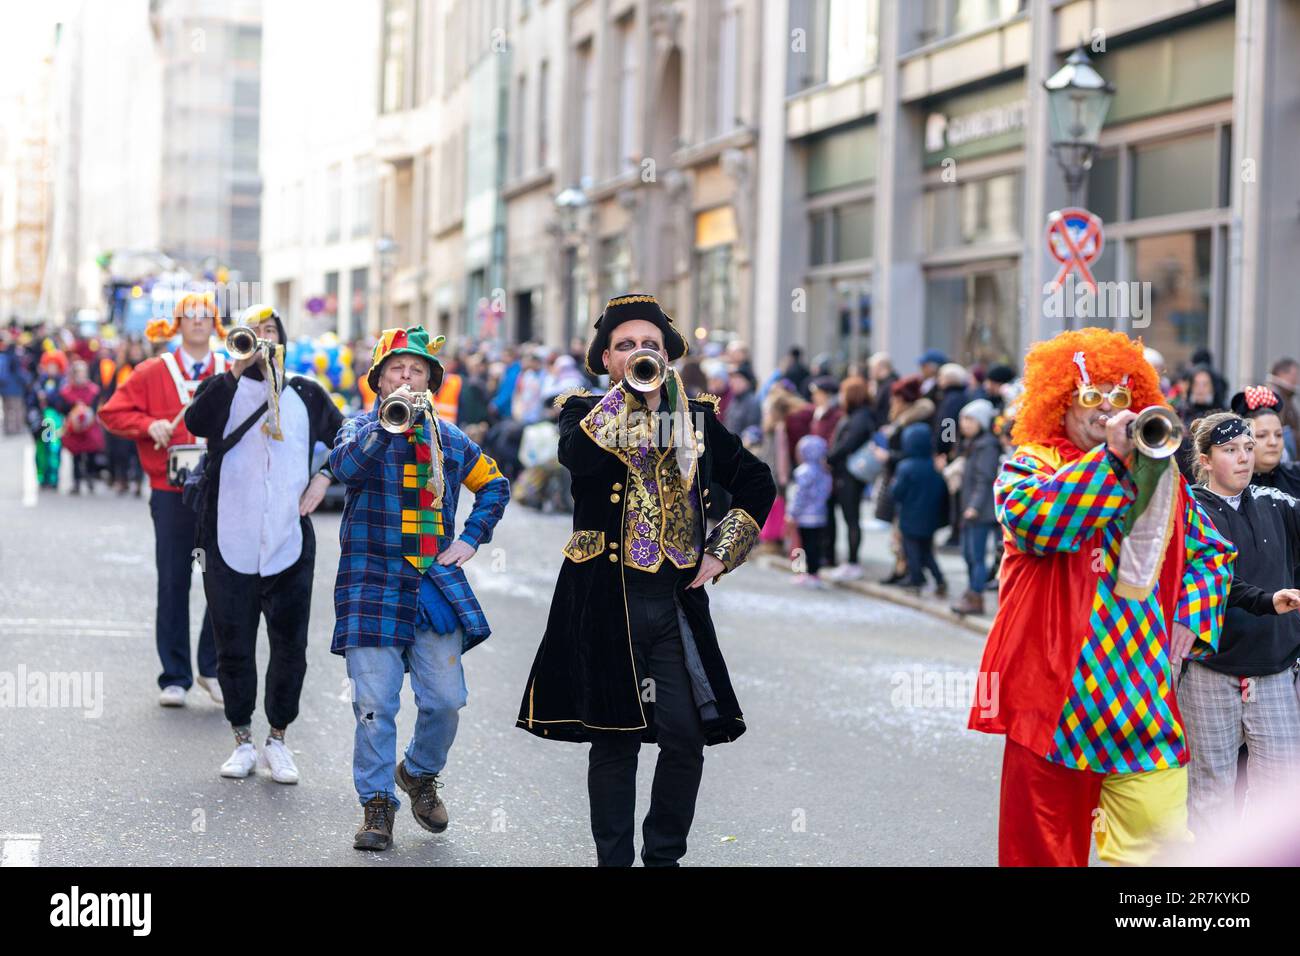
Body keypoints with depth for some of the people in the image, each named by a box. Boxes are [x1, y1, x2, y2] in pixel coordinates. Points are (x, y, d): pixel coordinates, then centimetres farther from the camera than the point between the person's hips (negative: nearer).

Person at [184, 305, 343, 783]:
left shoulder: (307, 394, 11)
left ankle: (278, 740, 16)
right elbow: (197, 424, -17)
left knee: (290, 646, 2)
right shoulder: (222, 388, 5)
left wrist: (324, 477, 8)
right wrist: (235, 370, -23)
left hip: (290, 542, 1)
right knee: (234, 647, 4)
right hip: (230, 544, -1)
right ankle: (243, 741, 17)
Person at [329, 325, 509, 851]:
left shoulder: (447, 437, 13)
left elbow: (494, 484, 26)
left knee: (445, 699, 0)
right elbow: (344, 465, -20)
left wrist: (471, 538, 14)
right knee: (375, 702, -5)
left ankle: (420, 774, 27)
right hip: (373, 583, -3)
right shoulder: (361, 428, 3)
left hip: (437, 583, 3)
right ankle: (377, 803, 8)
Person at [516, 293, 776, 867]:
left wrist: (722, 553, 9)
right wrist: (626, 391, -15)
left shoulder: (697, 416, 12)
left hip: (678, 601, 3)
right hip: (606, 599, -2)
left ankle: (664, 855, 14)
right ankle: (613, 857, 14)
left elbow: (756, 483, 19)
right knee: (615, 740, 3)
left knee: (687, 738, -3)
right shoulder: (585, 411, 4)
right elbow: (577, 457, -20)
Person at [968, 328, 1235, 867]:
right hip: (1056, 689, -3)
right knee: (1044, 843, 3)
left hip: (1141, 694, 3)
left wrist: (1189, 613, 6)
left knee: (1159, 838, -2)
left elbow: (1211, 550, 23)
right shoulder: (1031, 465, 3)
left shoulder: (1162, 474, 15)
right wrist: (1111, 457, -19)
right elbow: (1029, 518, -20)